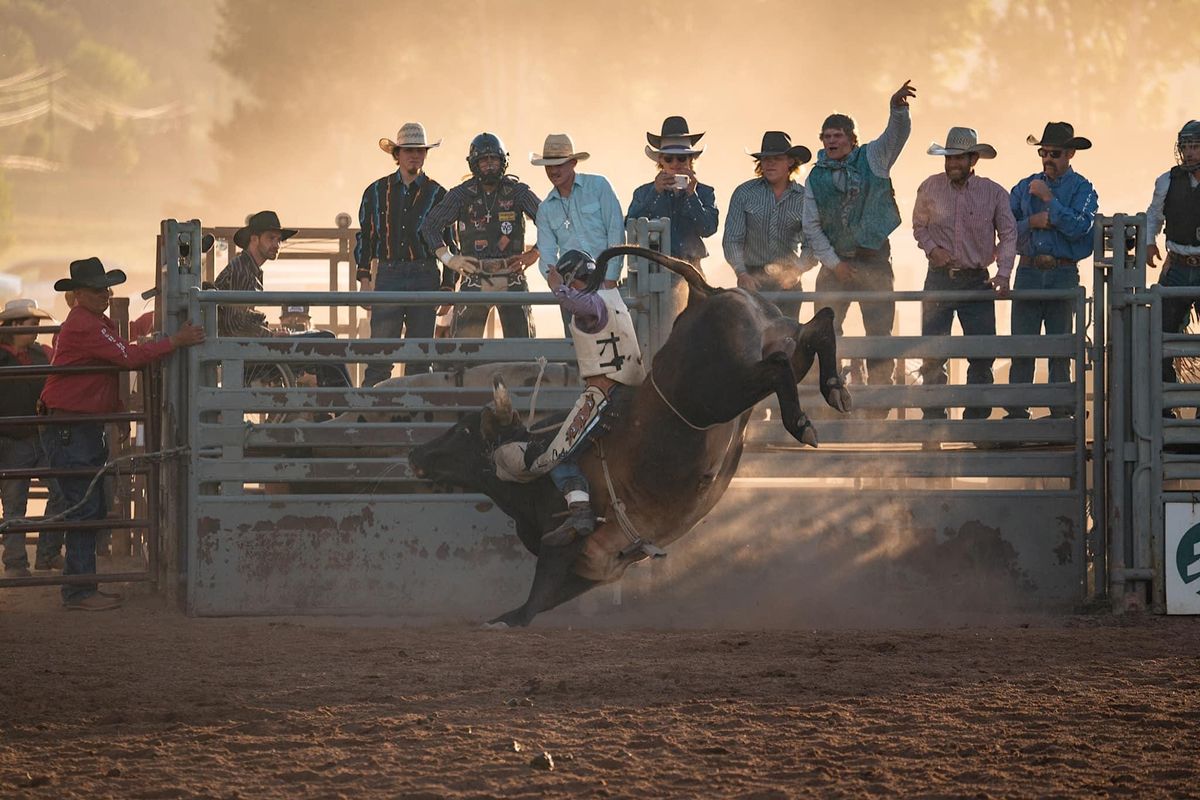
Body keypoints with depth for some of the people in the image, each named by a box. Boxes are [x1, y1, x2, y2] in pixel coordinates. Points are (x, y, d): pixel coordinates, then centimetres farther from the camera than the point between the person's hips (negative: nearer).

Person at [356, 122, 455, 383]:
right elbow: (365, 237, 14)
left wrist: (447, 286, 5)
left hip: (425, 276, 0)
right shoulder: (377, 192, 10)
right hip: (388, 275, 0)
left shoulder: (437, 195, 8)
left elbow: (449, 243, 10)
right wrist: (364, 278, 6)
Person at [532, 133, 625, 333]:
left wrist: (610, 279, -9)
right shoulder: (546, 209, 15)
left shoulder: (598, 186, 3)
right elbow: (547, 252, 10)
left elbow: (616, 230, -3)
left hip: (603, 280, -4)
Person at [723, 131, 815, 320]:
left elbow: (811, 246, 0)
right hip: (752, 279, -1)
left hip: (788, 281, 1)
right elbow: (731, 240, -2)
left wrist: (797, 270, -19)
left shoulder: (803, 198, 2)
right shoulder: (744, 193, 0)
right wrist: (741, 273, -17)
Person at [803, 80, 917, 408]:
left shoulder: (873, 159, 2)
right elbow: (812, 227, 5)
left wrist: (898, 109, -37)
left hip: (873, 261, -1)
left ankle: (878, 409, 4)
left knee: (880, 335, 0)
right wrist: (833, 263, -4)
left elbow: (897, 135, -15)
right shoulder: (816, 178, 6)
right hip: (835, 263, 1)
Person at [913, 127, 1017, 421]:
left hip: (977, 280, 0)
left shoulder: (994, 193, 0)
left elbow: (1008, 234, 4)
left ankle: (976, 417, 6)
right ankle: (933, 419, 4)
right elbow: (919, 226, 14)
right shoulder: (930, 188, 2)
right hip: (939, 278, 0)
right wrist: (931, 248, -6)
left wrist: (1003, 273, -9)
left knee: (983, 353, -3)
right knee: (932, 353, -3)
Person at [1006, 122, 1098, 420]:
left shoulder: (1081, 188, 3)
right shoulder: (1025, 186, 14)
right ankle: (1017, 411, -1)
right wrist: (1031, 222, -7)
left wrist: (1048, 198, -11)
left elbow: (1079, 227, -13)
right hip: (1028, 271, 3)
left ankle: (1060, 410, 3)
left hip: (1063, 273, -3)